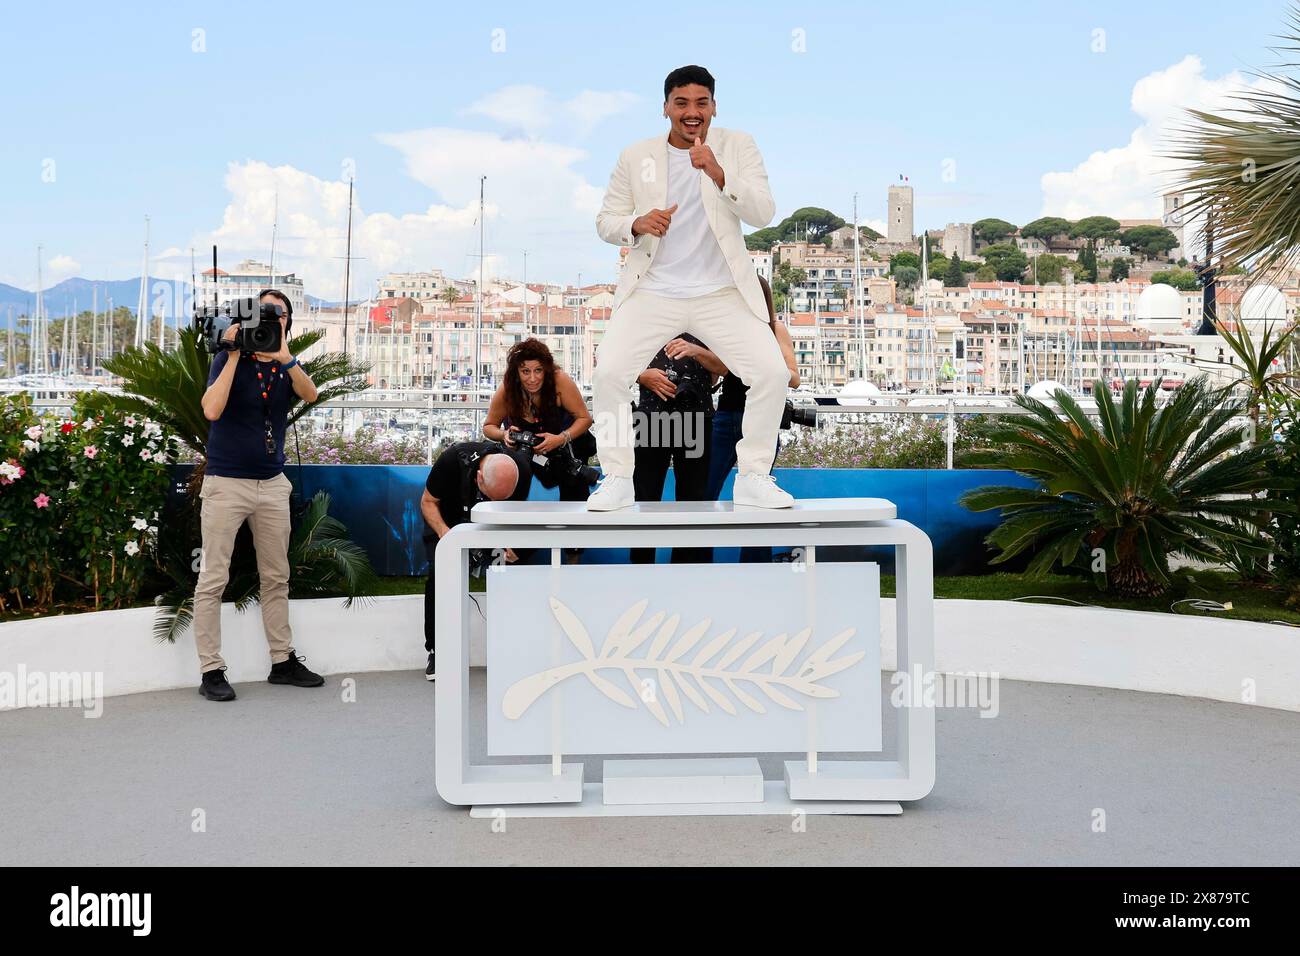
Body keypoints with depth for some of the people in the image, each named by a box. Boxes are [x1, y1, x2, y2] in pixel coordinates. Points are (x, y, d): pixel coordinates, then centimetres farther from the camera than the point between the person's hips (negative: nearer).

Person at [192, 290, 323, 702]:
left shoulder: (288, 364, 6)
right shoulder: (229, 358, -5)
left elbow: (310, 394, -15)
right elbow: (212, 410, -21)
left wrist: (283, 356, -29)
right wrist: (235, 353, -20)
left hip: (272, 483, 5)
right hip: (226, 482, -5)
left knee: (276, 578, 11)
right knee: (213, 579, -3)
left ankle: (283, 661, 20)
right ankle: (211, 671, 2)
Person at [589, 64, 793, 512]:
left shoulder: (738, 146, 2)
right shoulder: (635, 156, 4)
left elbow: (763, 213, -10)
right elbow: (605, 221, 8)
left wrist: (718, 174, -26)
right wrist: (637, 224, -16)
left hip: (723, 293, 0)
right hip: (651, 293, 0)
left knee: (772, 373, -13)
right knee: (608, 374, -16)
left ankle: (753, 478, 4)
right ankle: (617, 479, 1)